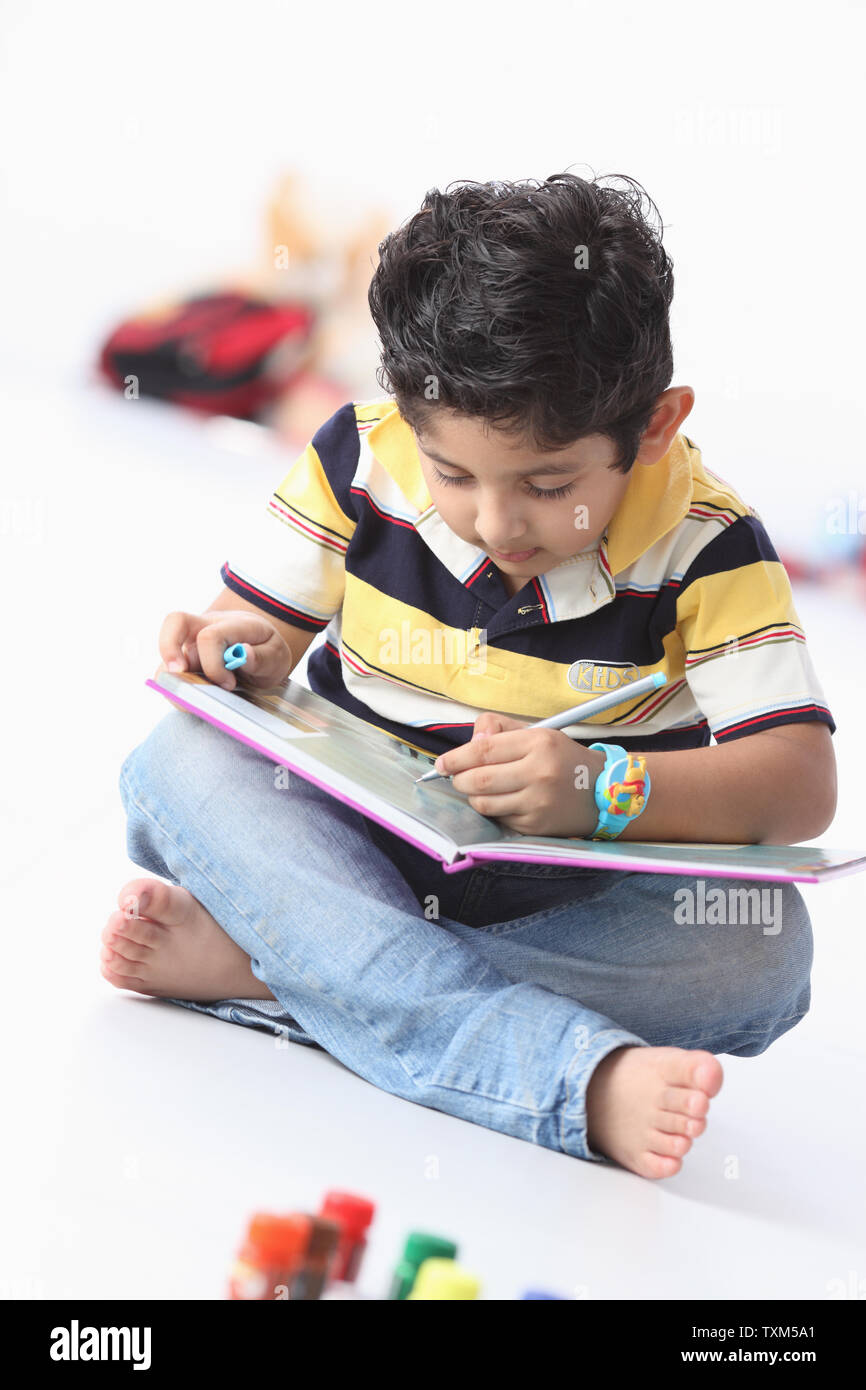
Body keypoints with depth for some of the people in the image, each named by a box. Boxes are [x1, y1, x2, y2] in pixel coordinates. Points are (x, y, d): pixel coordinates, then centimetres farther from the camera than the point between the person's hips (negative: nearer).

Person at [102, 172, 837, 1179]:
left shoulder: (702, 544, -11)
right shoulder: (362, 456, -6)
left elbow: (803, 786, -17)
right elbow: (259, 625, 6)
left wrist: (607, 788, -34)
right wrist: (235, 656, -19)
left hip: (566, 903, -1)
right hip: (348, 850, 2)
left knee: (762, 944, -30)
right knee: (180, 762, -26)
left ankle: (253, 964, -31)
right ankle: (577, 1070, -41)